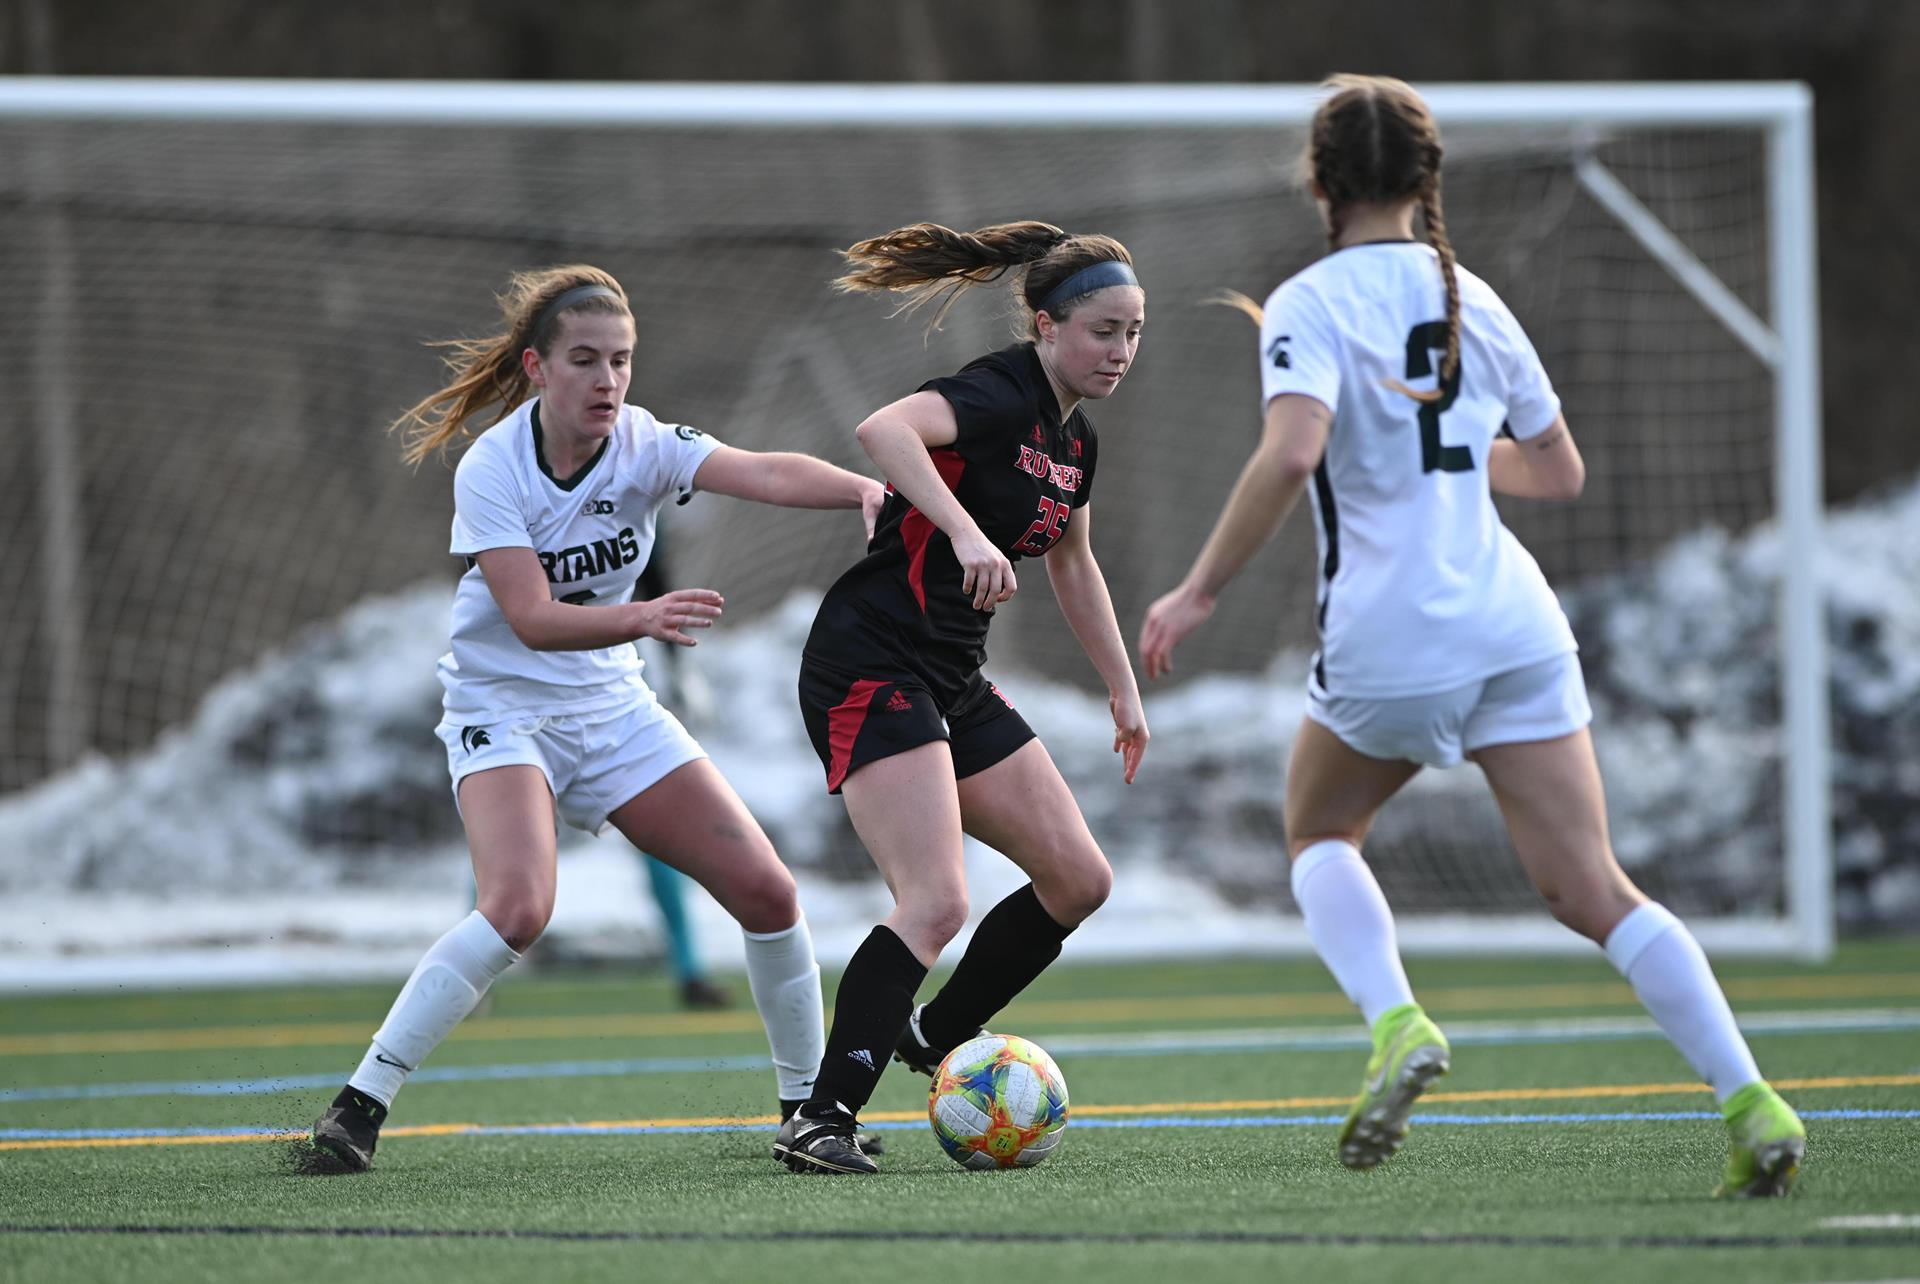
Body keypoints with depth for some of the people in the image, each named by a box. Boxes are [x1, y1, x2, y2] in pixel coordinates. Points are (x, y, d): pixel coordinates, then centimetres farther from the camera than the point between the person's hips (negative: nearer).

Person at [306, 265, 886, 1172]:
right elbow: (533, 620, -27)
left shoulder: (643, 445, -10)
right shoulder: (490, 469, -18)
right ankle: (359, 1106, -22)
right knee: (518, 907, -30)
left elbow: (767, 475, -28)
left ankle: (807, 1104, 16)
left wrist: (863, 488, -47)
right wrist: (644, 617, -44)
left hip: (613, 707, 5)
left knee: (766, 892, -3)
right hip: (503, 711, -5)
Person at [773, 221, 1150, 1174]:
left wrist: (1123, 691, 35)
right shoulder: (1002, 395, -16)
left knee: (1078, 881, 8)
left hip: (955, 684, 10)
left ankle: (931, 1043, 23)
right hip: (869, 668, -10)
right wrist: (966, 532, -47)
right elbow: (883, 429, -37)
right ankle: (821, 1120, -21)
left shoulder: (1074, 437, 13)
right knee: (936, 904, -22)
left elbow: (1073, 567, 30)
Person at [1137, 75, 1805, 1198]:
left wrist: (1199, 592, -16)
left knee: (1319, 831, 23)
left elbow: (1293, 452, -23)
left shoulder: (1311, 306, -5)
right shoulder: (1474, 299, 12)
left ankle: (1397, 1022, -2)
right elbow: (1561, 471, 21)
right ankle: (1751, 1102, -13)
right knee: (1592, 891, 2)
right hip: (1515, 629, 4)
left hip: (1389, 641, -4)